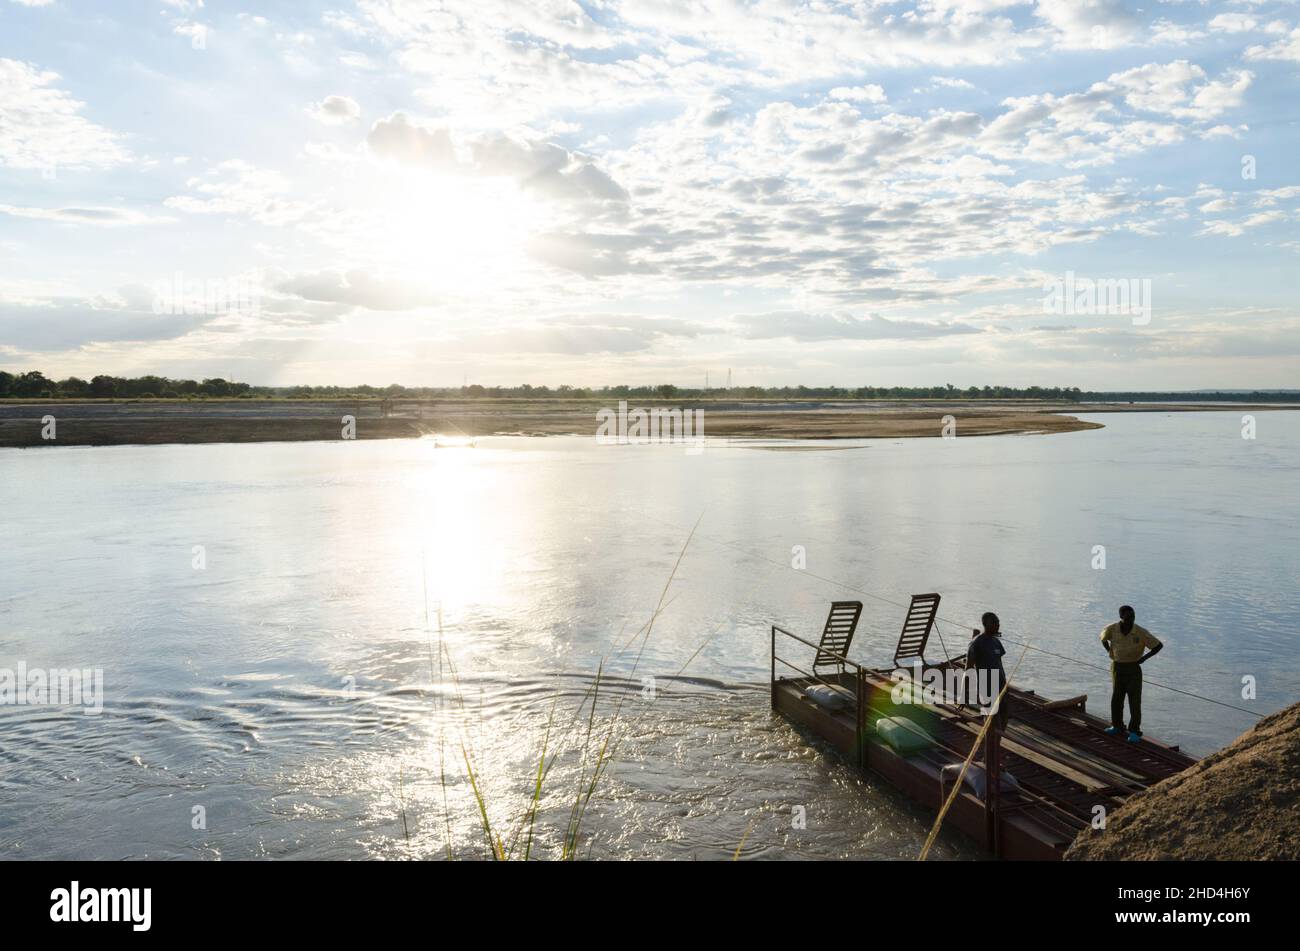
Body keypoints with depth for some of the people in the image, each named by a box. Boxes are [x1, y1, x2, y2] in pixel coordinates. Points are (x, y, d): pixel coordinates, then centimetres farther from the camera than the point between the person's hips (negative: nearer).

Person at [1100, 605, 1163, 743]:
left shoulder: (1141, 632, -19)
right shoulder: (1112, 629, -12)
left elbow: (1159, 645, -7)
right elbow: (1103, 637, 12)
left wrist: (1143, 659, -11)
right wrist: (1110, 652, 3)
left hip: (1133, 668, -3)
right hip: (1117, 667, 3)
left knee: (1134, 700, -2)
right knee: (1116, 698, 13)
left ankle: (1134, 732, 7)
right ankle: (1117, 726, 29)